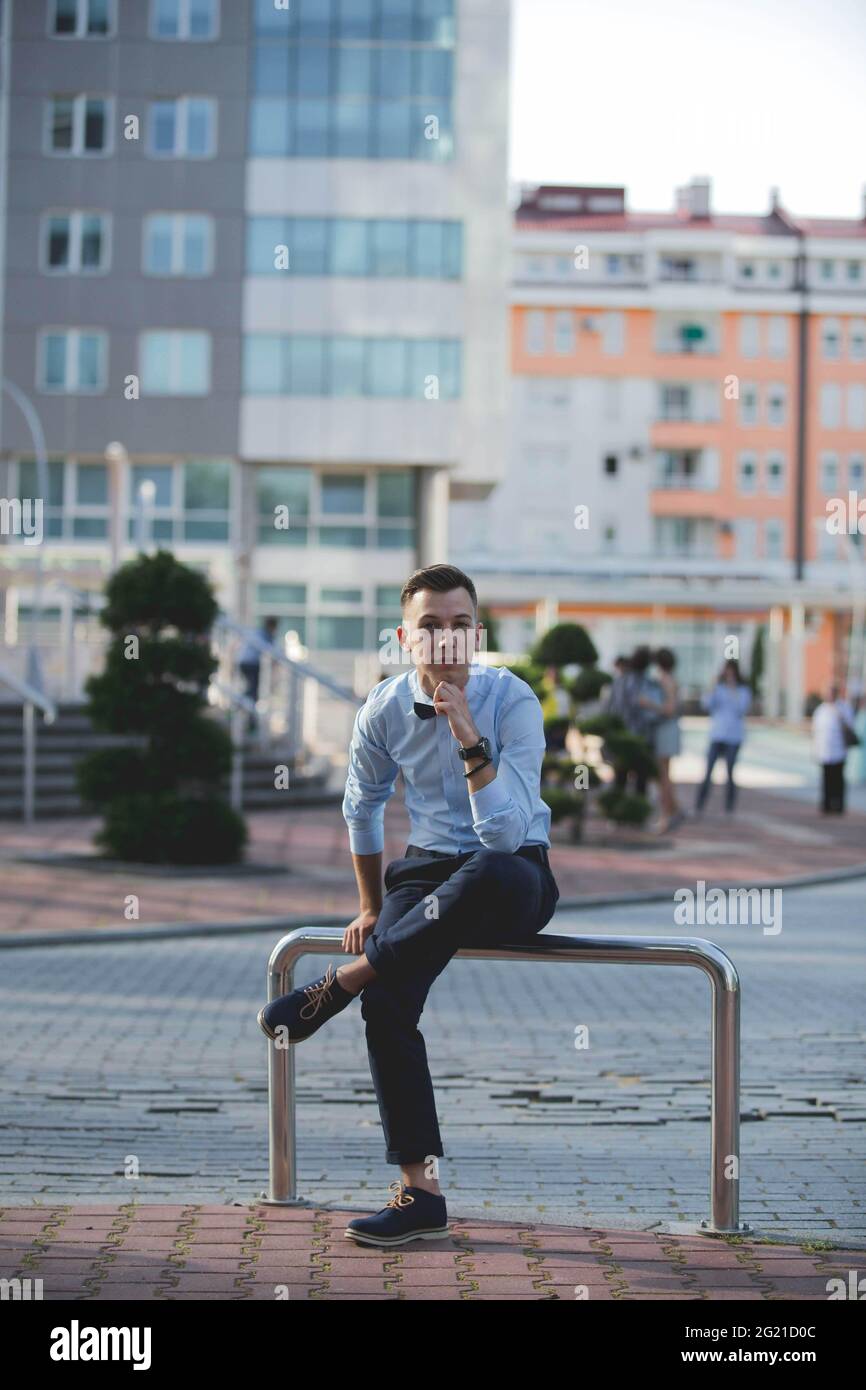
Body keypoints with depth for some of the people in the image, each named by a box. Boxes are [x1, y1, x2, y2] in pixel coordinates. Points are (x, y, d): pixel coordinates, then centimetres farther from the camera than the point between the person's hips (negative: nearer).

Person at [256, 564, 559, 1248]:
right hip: (429, 871, 3)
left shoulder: (513, 702, -15)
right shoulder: (385, 710, -4)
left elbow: (504, 835, -25)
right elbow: (362, 808, 15)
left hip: (517, 878, -3)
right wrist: (371, 908, 17)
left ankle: (337, 985, -24)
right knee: (387, 1001, -26)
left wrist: (471, 741, -34)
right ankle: (420, 1192, -21)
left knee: (486, 873, -42)